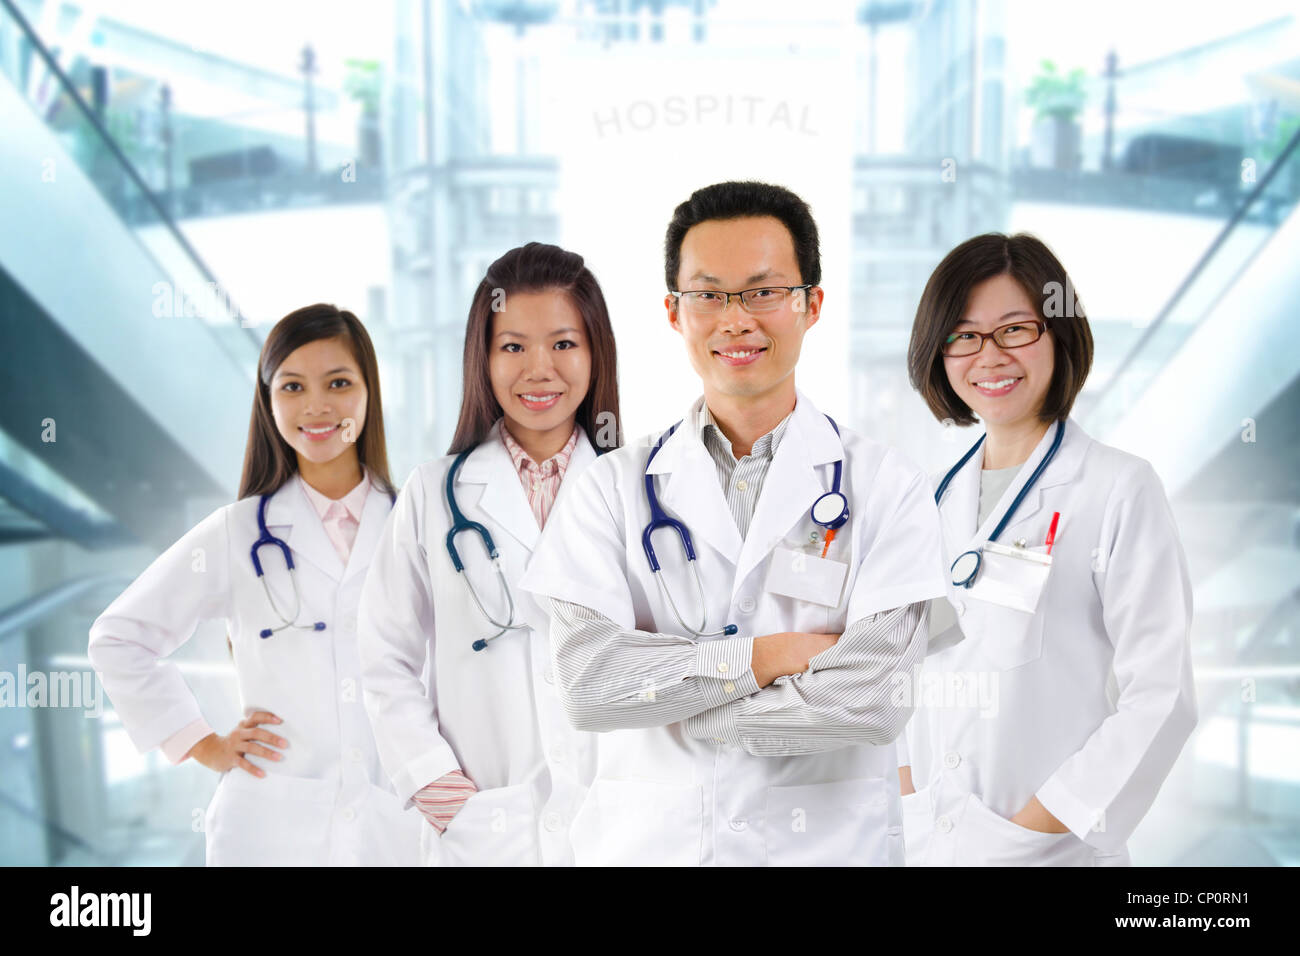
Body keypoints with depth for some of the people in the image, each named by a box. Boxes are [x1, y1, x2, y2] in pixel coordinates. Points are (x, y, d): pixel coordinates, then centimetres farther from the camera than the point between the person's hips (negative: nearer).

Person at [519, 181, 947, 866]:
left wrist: (658, 688, -12)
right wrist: (769, 655, -17)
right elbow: (586, 682, -12)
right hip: (643, 841, 1)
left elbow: (876, 698, -16)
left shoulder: (886, 488, -6)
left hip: (830, 841, -1)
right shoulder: (613, 488, -1)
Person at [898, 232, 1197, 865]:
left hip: (1049, 852, -5)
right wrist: (907, 804, -1)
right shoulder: (939, 494, 6)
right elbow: (906, 668, 10)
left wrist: (1031, 829, -15)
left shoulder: (1120, 489, -10)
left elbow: (1160, 697, -13)